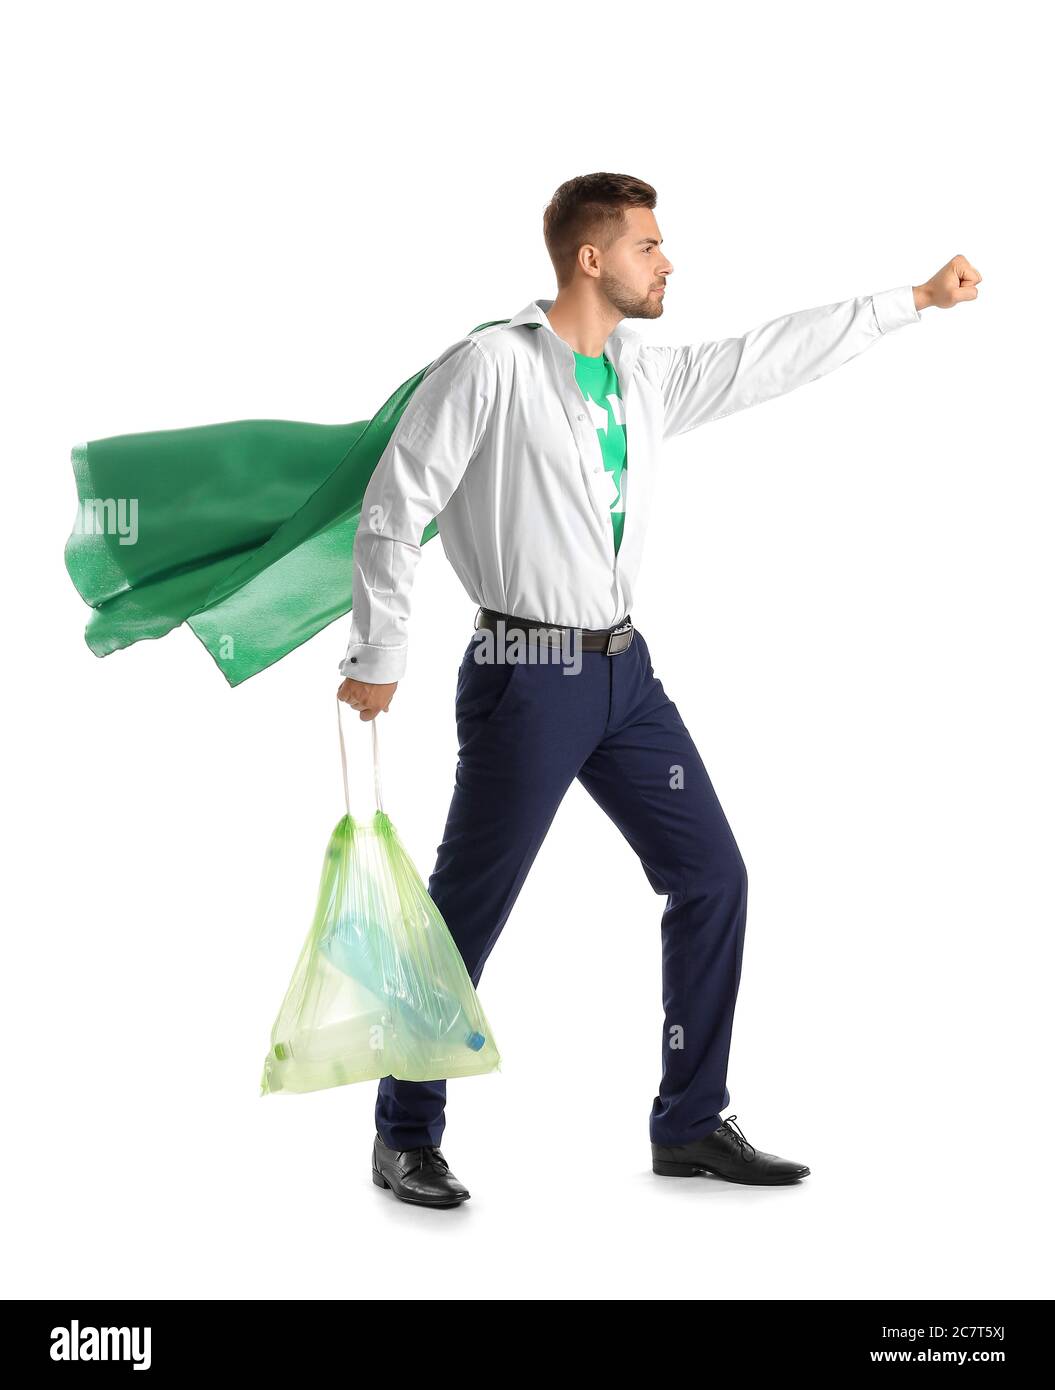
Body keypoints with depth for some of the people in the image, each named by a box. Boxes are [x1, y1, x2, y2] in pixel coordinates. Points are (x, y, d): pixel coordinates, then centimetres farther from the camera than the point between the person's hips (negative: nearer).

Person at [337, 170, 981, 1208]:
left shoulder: (645, 377, 11)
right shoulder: (490, 365, -10)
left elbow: (768, 360, 20)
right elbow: (392, 508, -10)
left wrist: (915, 299, 24)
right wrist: (377, 659, -8)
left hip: (624, 673, 8)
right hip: (526, 680, -8)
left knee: (711, 875, 7)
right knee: (466, 914, -1)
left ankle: (691, 1124, 20)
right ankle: (406, 1140, 16)